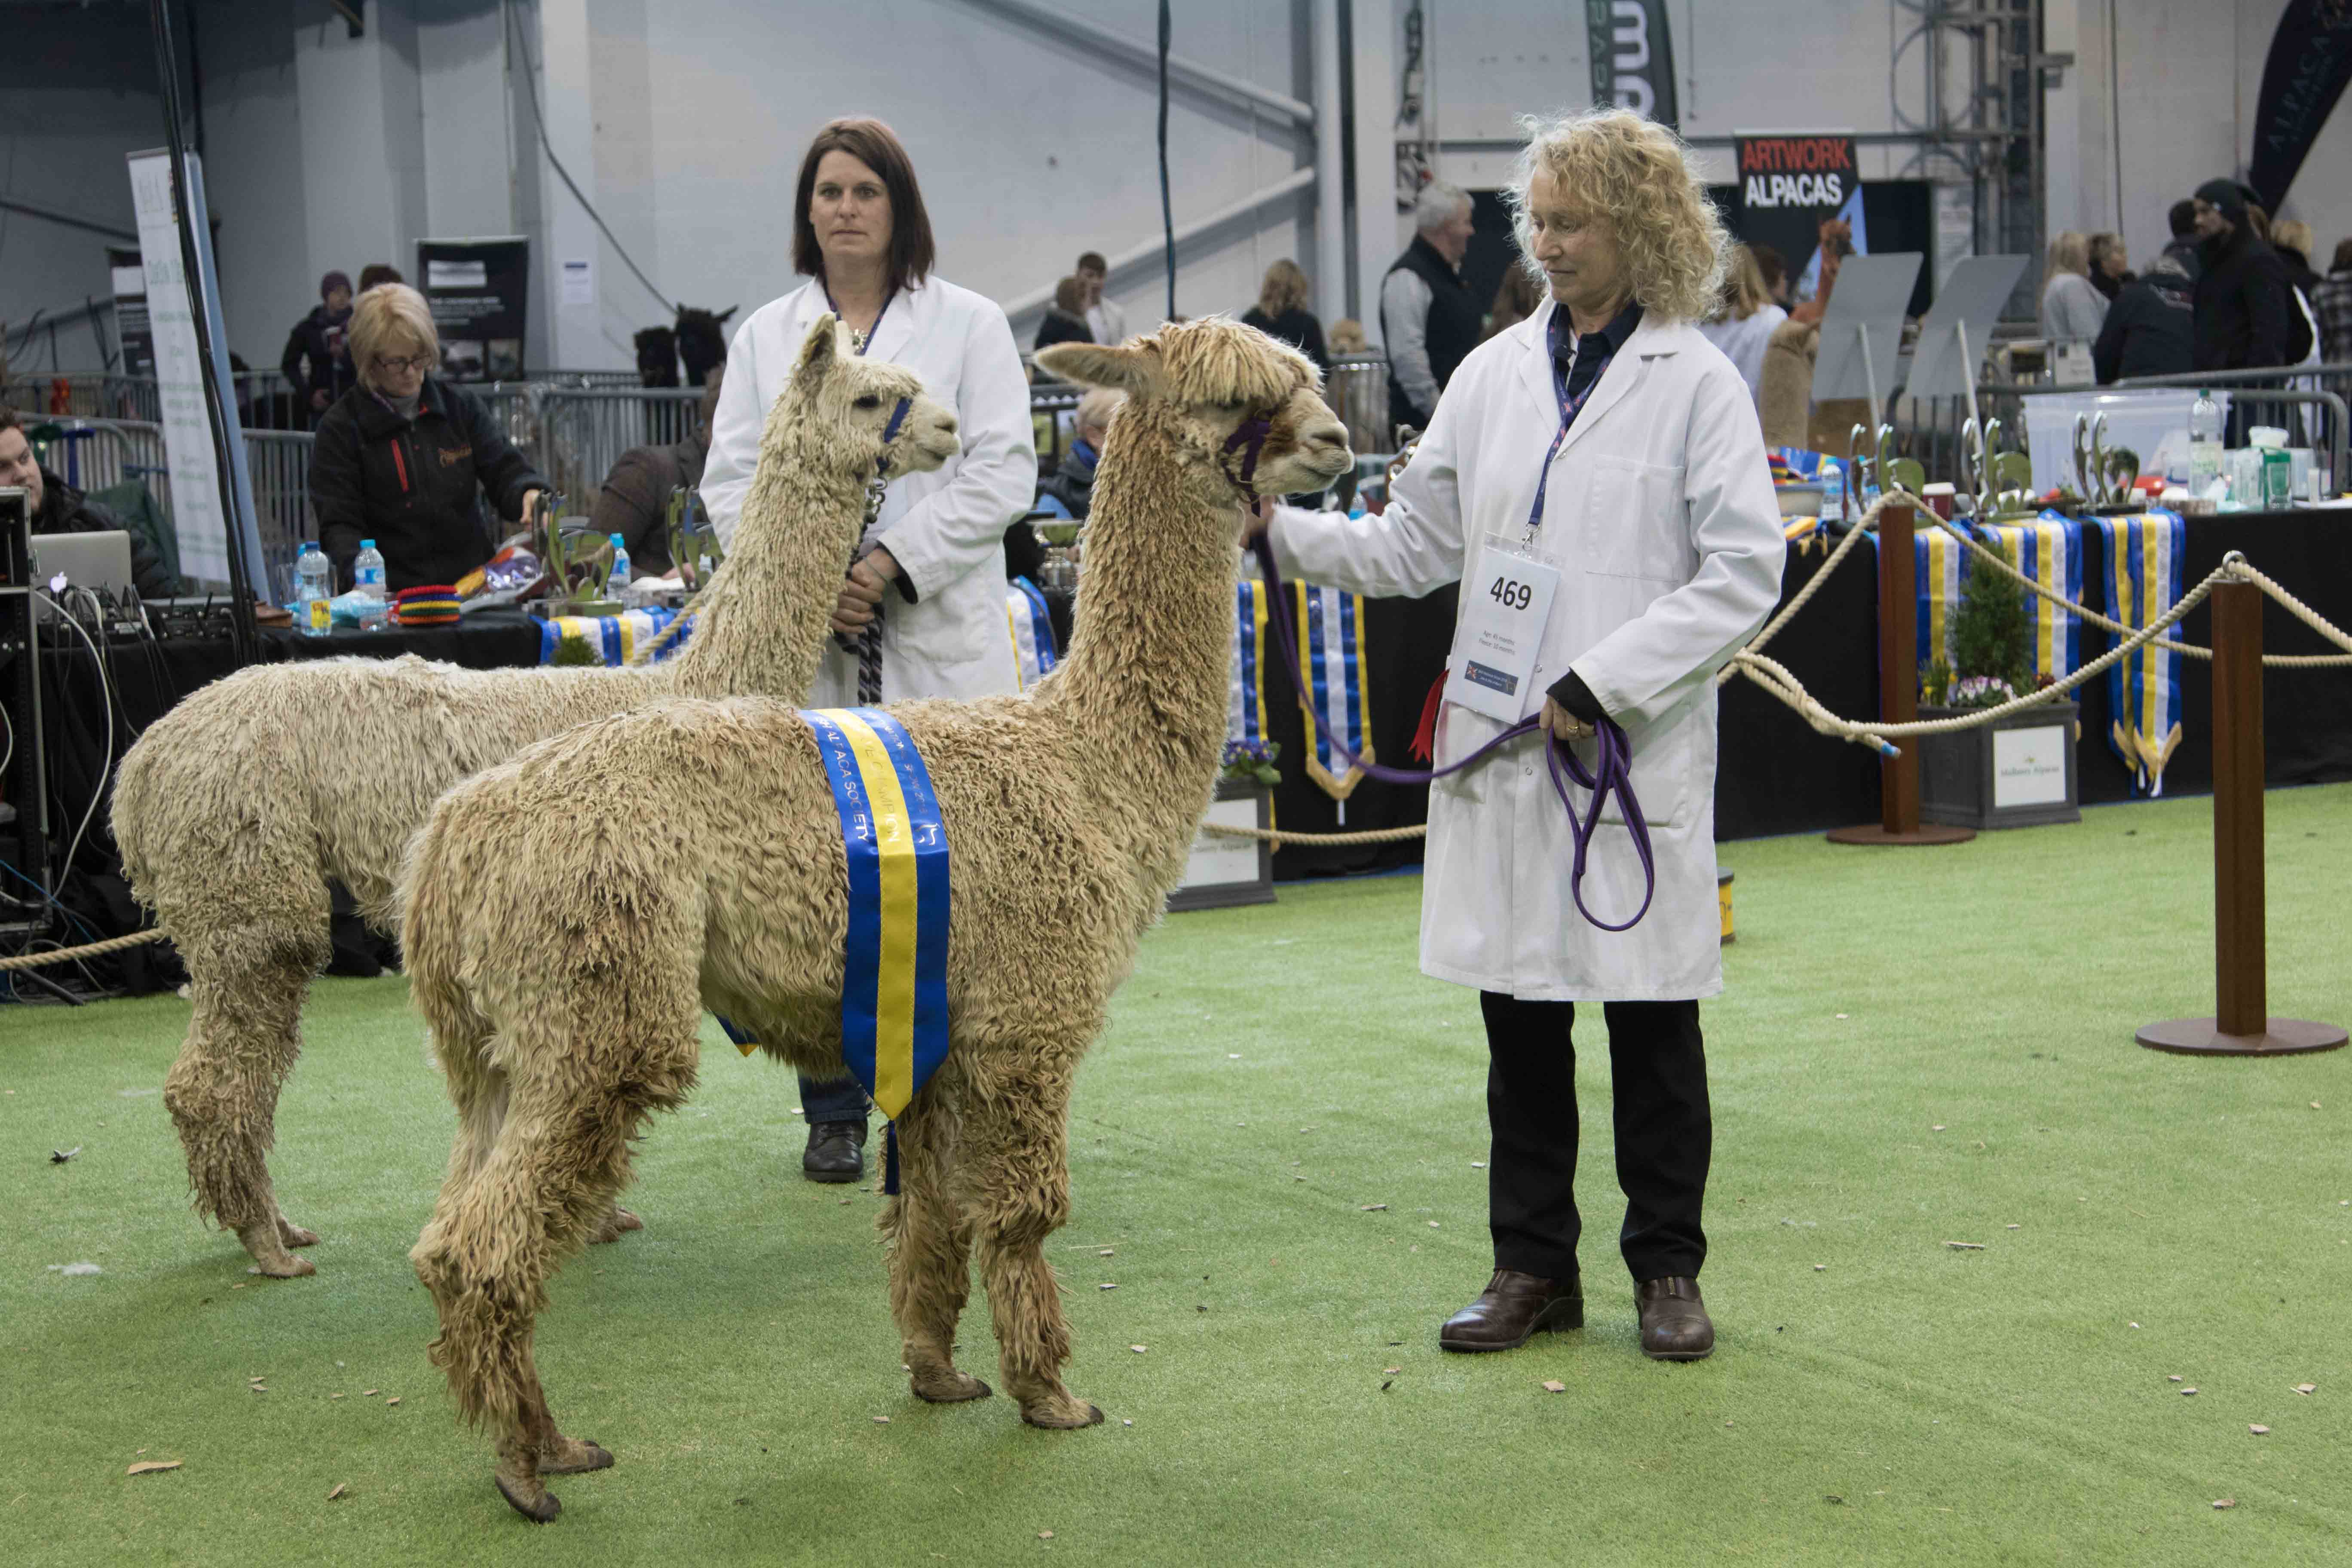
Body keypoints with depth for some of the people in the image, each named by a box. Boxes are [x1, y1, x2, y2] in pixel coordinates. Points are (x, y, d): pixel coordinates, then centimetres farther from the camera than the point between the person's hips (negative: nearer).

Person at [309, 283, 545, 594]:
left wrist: (529, 495, -16)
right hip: (392, 597, -1)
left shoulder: (459, 405, 11)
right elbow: (339, 526, -3)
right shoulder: (341, 428, 1)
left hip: (474, 587, 2)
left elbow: (505, 472, 9)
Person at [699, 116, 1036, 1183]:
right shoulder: (764, 337, 14)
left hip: (939, 645, -2)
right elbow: (731, 479, 8)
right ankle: (834, 1114, 13)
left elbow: (1002, 471, -1)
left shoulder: (969, 325, 7)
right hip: (807, 654, 2)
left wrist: (893, 562, -11)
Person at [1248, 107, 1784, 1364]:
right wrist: (1280, 528, -2)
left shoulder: (1697, 383, -3)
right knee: (1519, 1015, 9)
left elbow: (1742, 574, -8)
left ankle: (1667, 1268, 20)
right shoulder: (1496, 372, 9)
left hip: (1641, 748, -4)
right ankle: (1533, 1267, 21)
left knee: (1653, 1019, 6)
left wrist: (1603, 681, -15)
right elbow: (1417, 545, 12)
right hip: (1501, 741, 4)